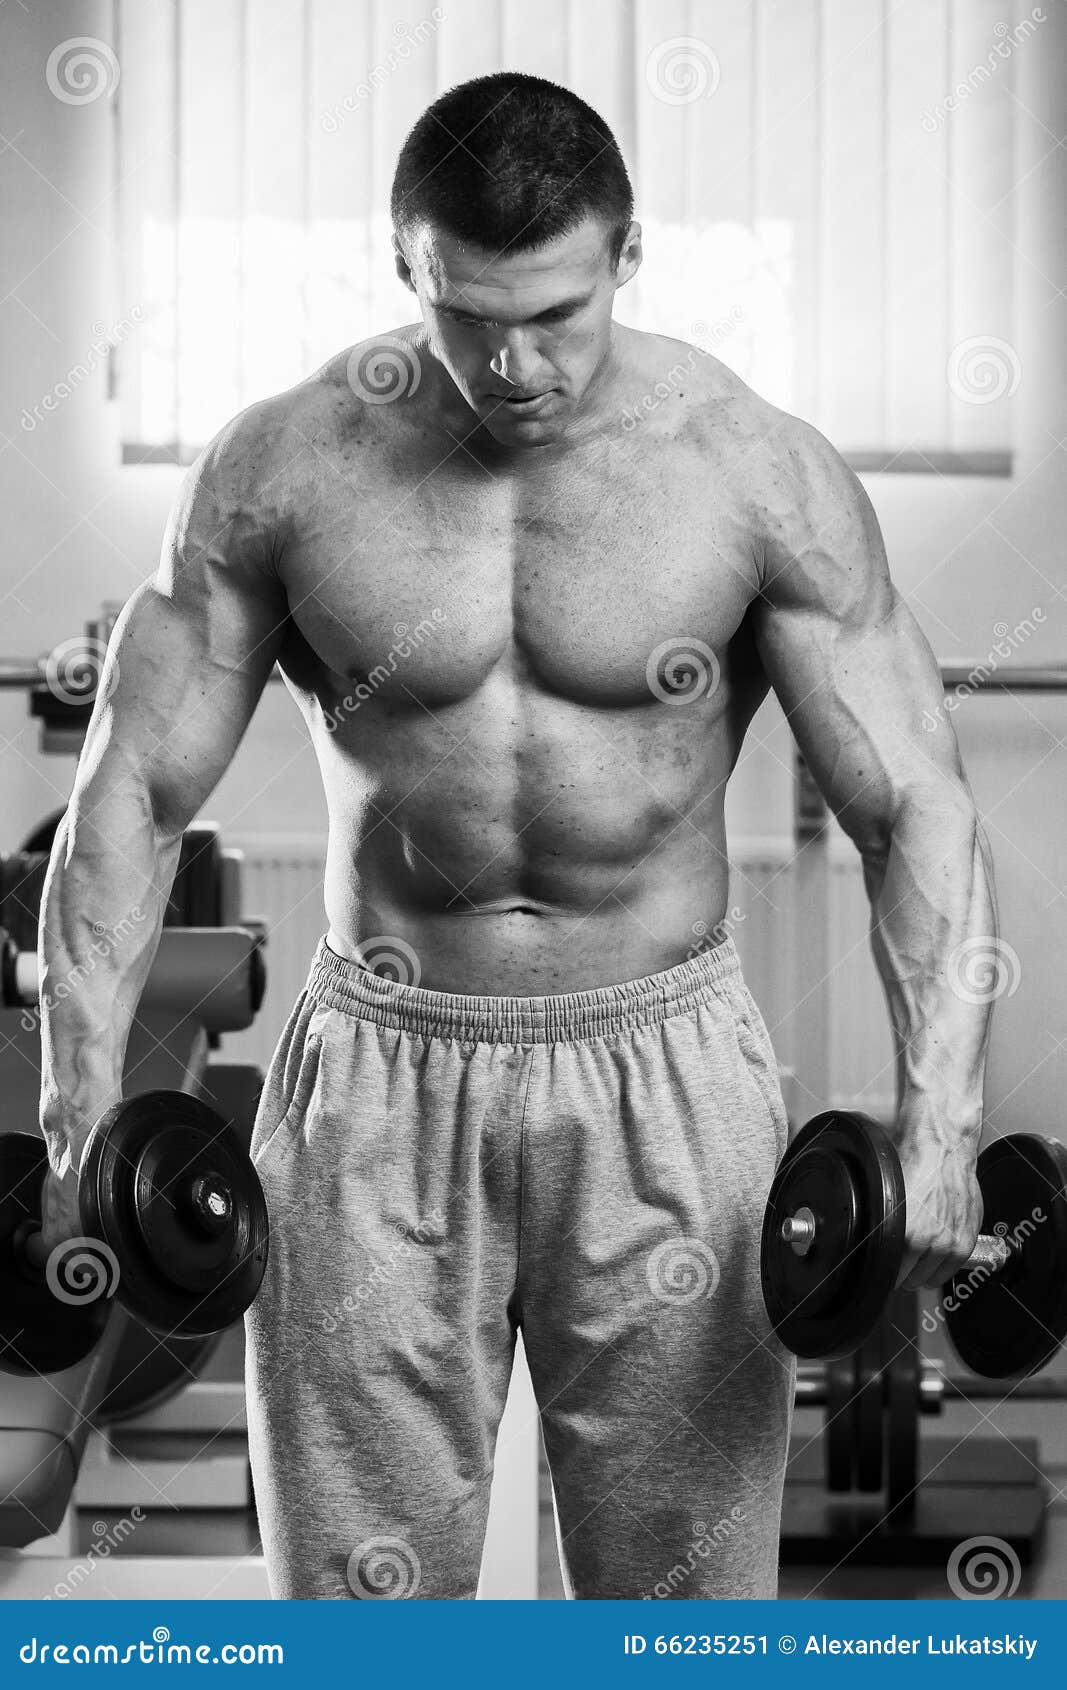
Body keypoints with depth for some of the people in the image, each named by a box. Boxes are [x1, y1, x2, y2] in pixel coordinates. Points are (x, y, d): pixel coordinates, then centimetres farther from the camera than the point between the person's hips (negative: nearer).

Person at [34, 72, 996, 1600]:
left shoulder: (764, 474, -7)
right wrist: (83, 1112, -13)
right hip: (380, 1084, 1)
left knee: (685, 1608, 7)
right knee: (362, 1606, 6)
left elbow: (914, 806, -9)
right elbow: (133, 792, -3)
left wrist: (939, 1122, -22)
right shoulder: (282, 469, -5)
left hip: (667, 1083, 0)